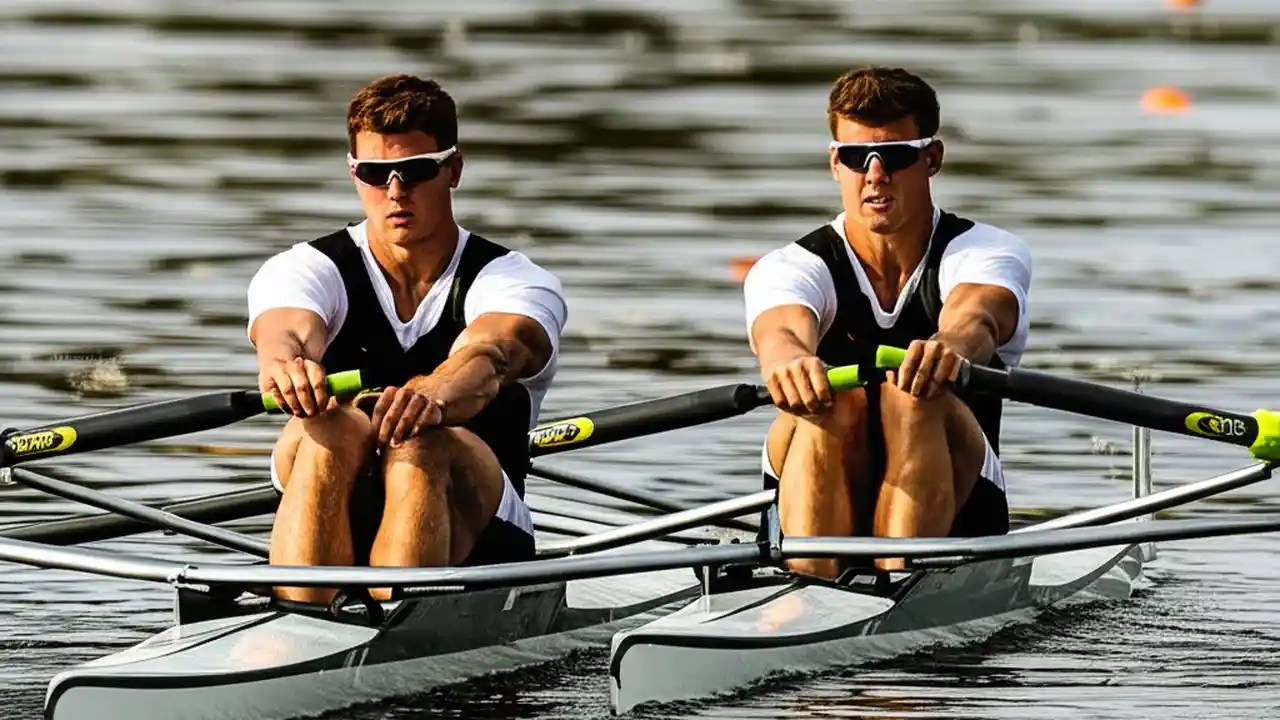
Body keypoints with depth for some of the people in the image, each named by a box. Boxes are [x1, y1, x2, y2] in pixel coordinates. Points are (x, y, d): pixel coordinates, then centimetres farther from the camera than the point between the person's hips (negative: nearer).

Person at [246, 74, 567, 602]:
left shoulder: (515, 283, -1)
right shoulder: (305, 269, 3)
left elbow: (487, 358, -26)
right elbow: (287, 328, -22)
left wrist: (435, 398, -50)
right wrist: (285, 360, -48)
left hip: (474, 530, -1)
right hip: (338, 528, 1)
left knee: (422, 440, -33)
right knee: (331, 425, -31)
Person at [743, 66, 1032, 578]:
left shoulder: (987, 252, -2)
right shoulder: (788, 268, -1)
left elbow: (975, 317, -28)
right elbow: (781, 330, -27)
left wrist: (951, 346, -54)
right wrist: (789, 359, -54)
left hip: (953, 507, -1)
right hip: (813, 516, 1)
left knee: (913, 395, -31)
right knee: (831, 400, -30)